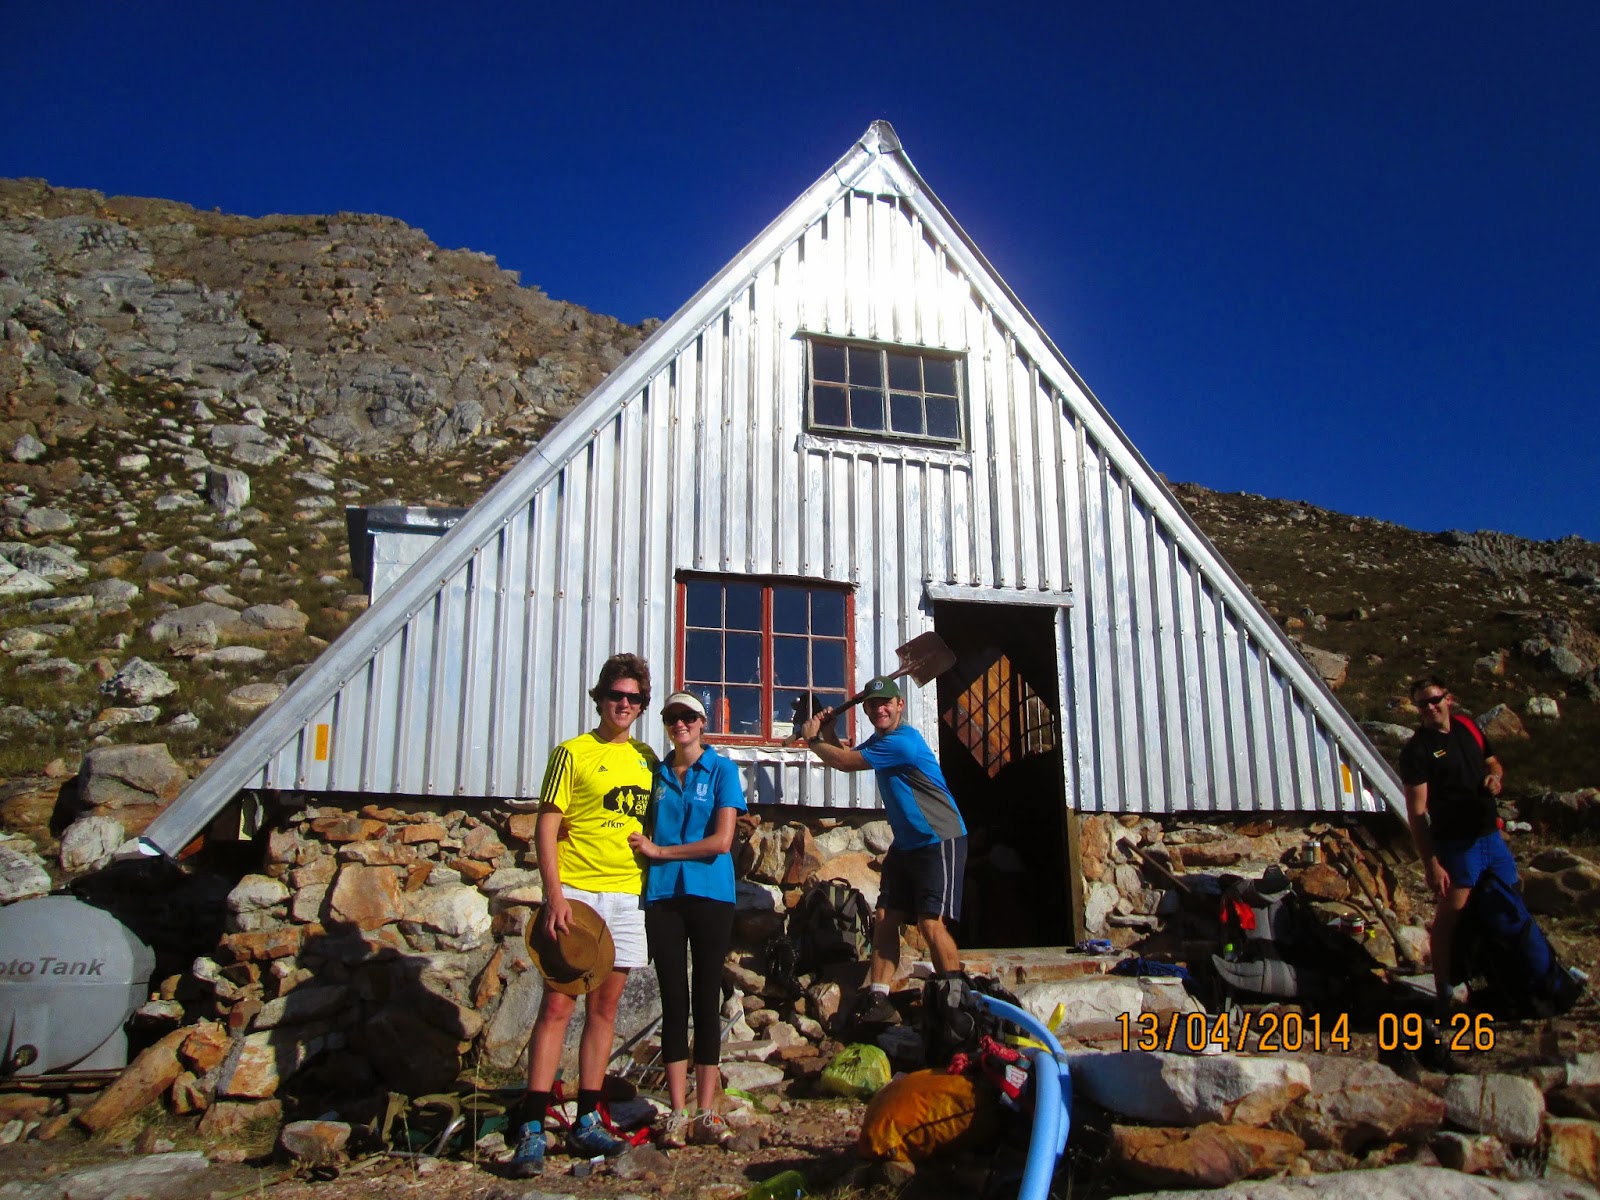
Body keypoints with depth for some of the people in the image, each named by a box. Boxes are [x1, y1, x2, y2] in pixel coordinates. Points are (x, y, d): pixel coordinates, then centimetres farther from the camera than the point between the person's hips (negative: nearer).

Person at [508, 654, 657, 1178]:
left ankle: (586, 1123, 18)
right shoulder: (574, 752, -2)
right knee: (557, 1005, -6)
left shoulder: (647, 759, 13)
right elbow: (546, 827, -6)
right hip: (576, 893, -5)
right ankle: (531, 1131, -1)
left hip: (628, 895, 5)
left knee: (603, 1008, 9)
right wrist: (554, 894, -16)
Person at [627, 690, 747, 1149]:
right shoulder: (656, 774, 12)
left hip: (710, 894, -3)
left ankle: (705, 1113, 8)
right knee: (674, 1000, 4)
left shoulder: (721, 770, 1)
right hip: (662, 896, 3)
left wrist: (658, 850, -6)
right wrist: (640, 846, -2)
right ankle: (677, 1113, 9)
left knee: (707, 1000, 2)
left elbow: (722, 841, -9)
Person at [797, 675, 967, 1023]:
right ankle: (877, 1000, 6)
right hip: (906, 844, 9)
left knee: (931, 923, -15)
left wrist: (813, 739, -2)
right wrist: (828, 733, 5)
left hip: (940, 841, -9)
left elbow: (845, 762, -17)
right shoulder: (878, 740, 11)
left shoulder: (903, 741, -20)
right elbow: (845, 757, 23)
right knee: (885, 919, 3)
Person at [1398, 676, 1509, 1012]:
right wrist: (1431, 863, -20)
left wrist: (1495, 776, -1)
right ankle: (1443, 993, 8)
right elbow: (1417, 812, -17)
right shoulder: (1417, 750, -14)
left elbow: (1493, 762, 24)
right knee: (1451, 915, -2)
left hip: (1490, 835, 7)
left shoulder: (1468, 728, 6)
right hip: (1456, 844, -7)